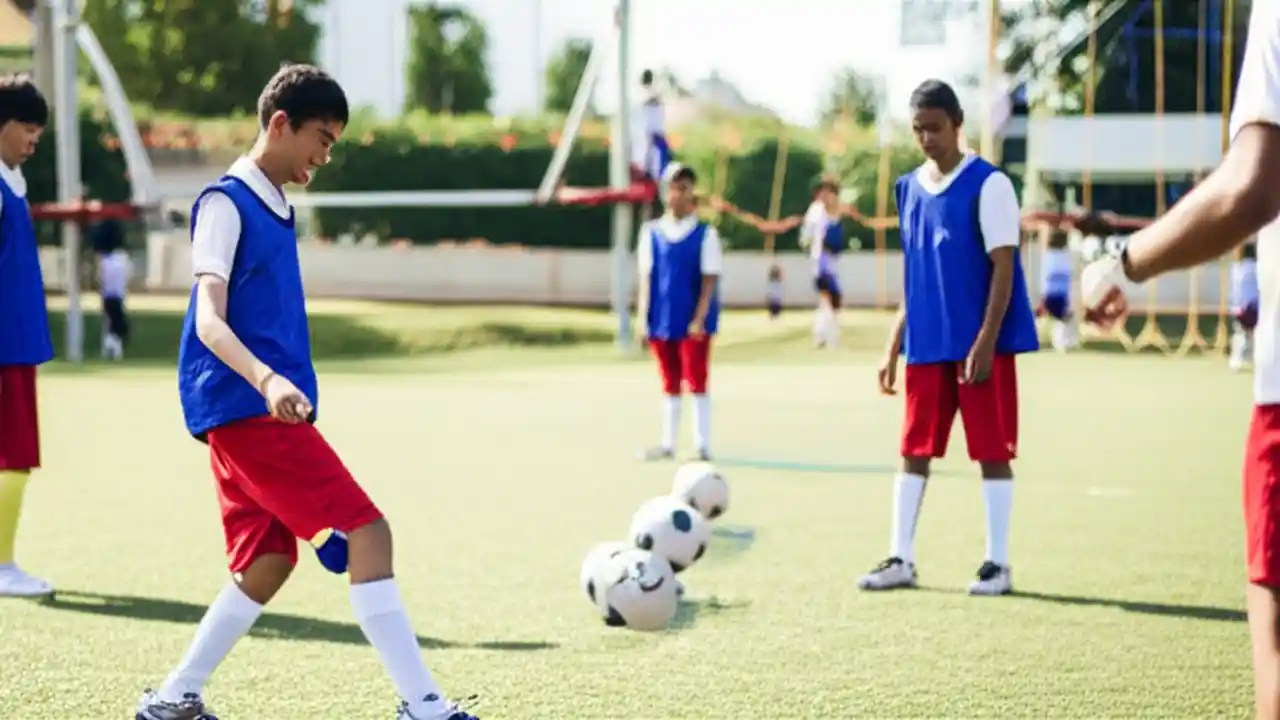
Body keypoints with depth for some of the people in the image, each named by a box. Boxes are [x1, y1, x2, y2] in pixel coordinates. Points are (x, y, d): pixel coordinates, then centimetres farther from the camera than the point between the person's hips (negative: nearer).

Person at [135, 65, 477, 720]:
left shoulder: (277, 207, 17)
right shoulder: (225, 204, -9)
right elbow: (210, 321, -20)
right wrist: (266, 379, -36)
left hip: (259, 414, 9)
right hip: (246, 411, -9)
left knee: (266, 565, 11)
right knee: (366, 532, -14)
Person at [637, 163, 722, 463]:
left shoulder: (705, 234, -3)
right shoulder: (651, 232, 5)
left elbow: (709, 279, -6)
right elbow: (646, 276, 6)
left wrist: (700, 318, -14)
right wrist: (644, 316, -1)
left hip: (694, 323, -3)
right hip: (662, 322, 3)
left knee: (697, 382, -2)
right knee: (670, 384, 12)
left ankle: (702, 446, 2)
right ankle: (668, 444, 20)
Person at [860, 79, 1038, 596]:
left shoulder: (988, 185, -7)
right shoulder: (909, 189, 11)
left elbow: (1003, 268, -11)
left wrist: (985, 341, -17)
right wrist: (893, 348, 13)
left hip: (980, 344, -6)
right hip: (926, 345, 6)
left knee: (992, 450, 0)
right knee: (914, 450, 6)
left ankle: (998, 563, 7)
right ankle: (900, 559, 13)